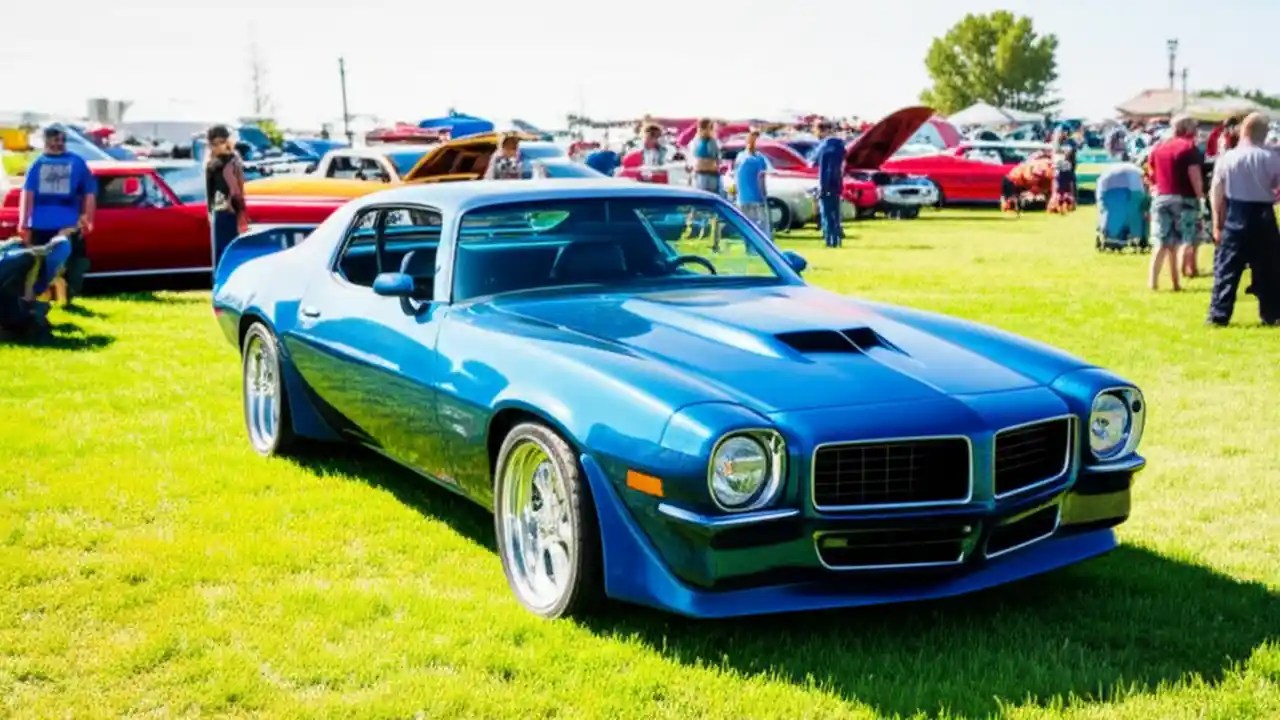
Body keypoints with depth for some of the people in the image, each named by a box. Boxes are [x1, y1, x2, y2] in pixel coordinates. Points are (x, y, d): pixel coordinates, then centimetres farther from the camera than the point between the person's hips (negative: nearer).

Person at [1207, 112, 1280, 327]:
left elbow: (1217, 194, -2)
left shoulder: (1227, 158, -4)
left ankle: (1218, 315, 0)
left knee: (1227, 268, 4)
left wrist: (1217, 224, 5)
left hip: (1236, 216, 0)